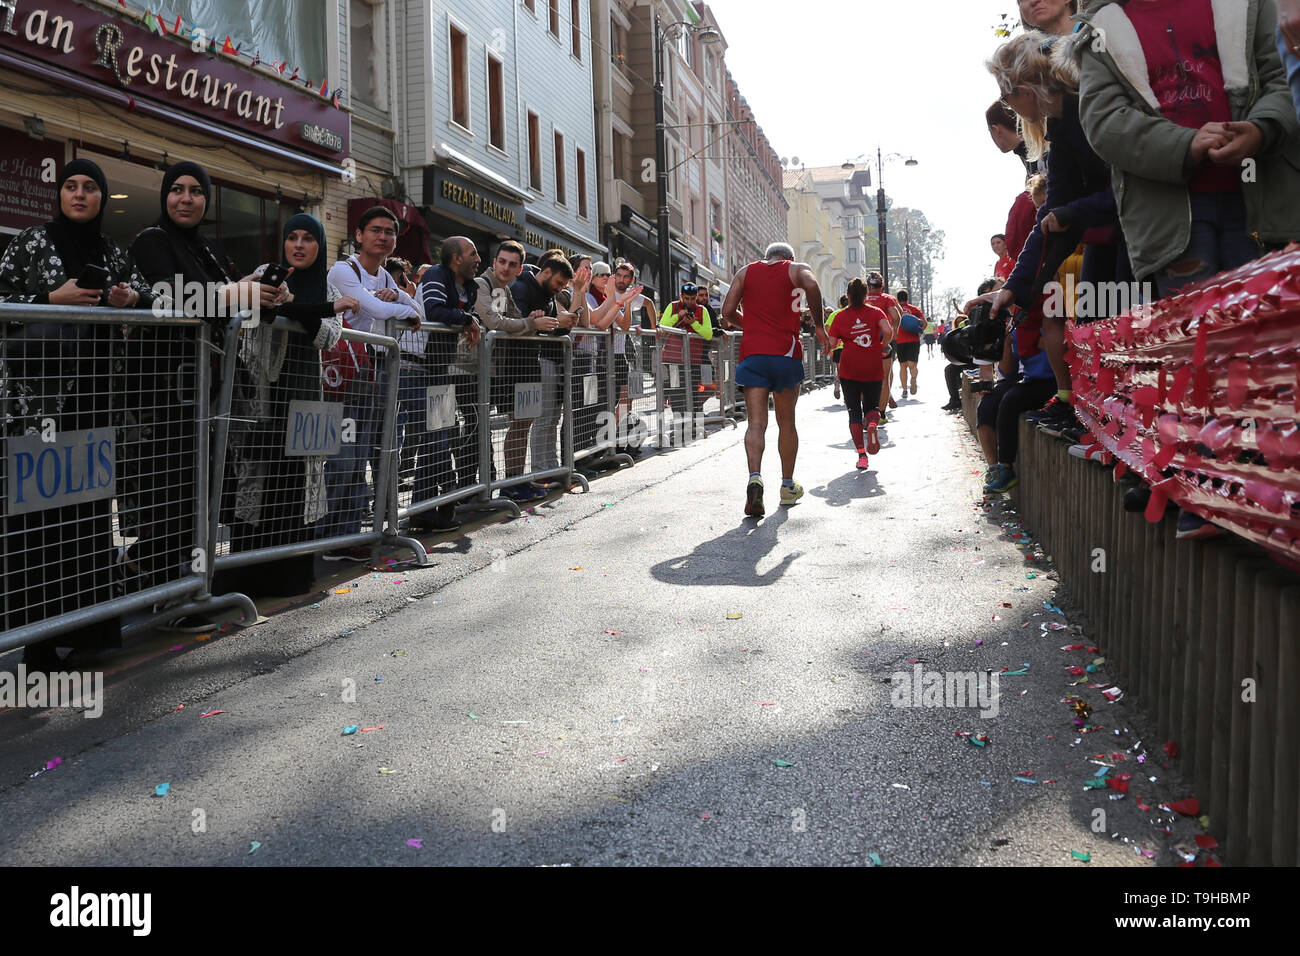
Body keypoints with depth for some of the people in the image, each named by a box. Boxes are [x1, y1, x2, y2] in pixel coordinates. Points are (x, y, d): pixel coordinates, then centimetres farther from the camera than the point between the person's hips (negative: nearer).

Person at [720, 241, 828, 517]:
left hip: (752, 353, 1)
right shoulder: (796, 268, 8)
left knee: (756, 423, -4)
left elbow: (728, 311, 8)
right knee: (786, 423, 12)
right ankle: (788, 486, 21)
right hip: (786, 352, -1)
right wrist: (819, 326, -6)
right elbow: (811, 285, -16)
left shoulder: (746, 272, 15)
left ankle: (755, 477, -28)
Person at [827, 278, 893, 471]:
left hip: (849, 370, -1)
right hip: (873, 369, 1)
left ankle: (862, 454, -7)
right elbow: (888, 331, -15)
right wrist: (882, 347, 3)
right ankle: (872, 426, -18)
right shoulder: (875, 312, 3)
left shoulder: (840, 316, 2)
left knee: (854, 412, 5)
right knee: (872, 406, 18)